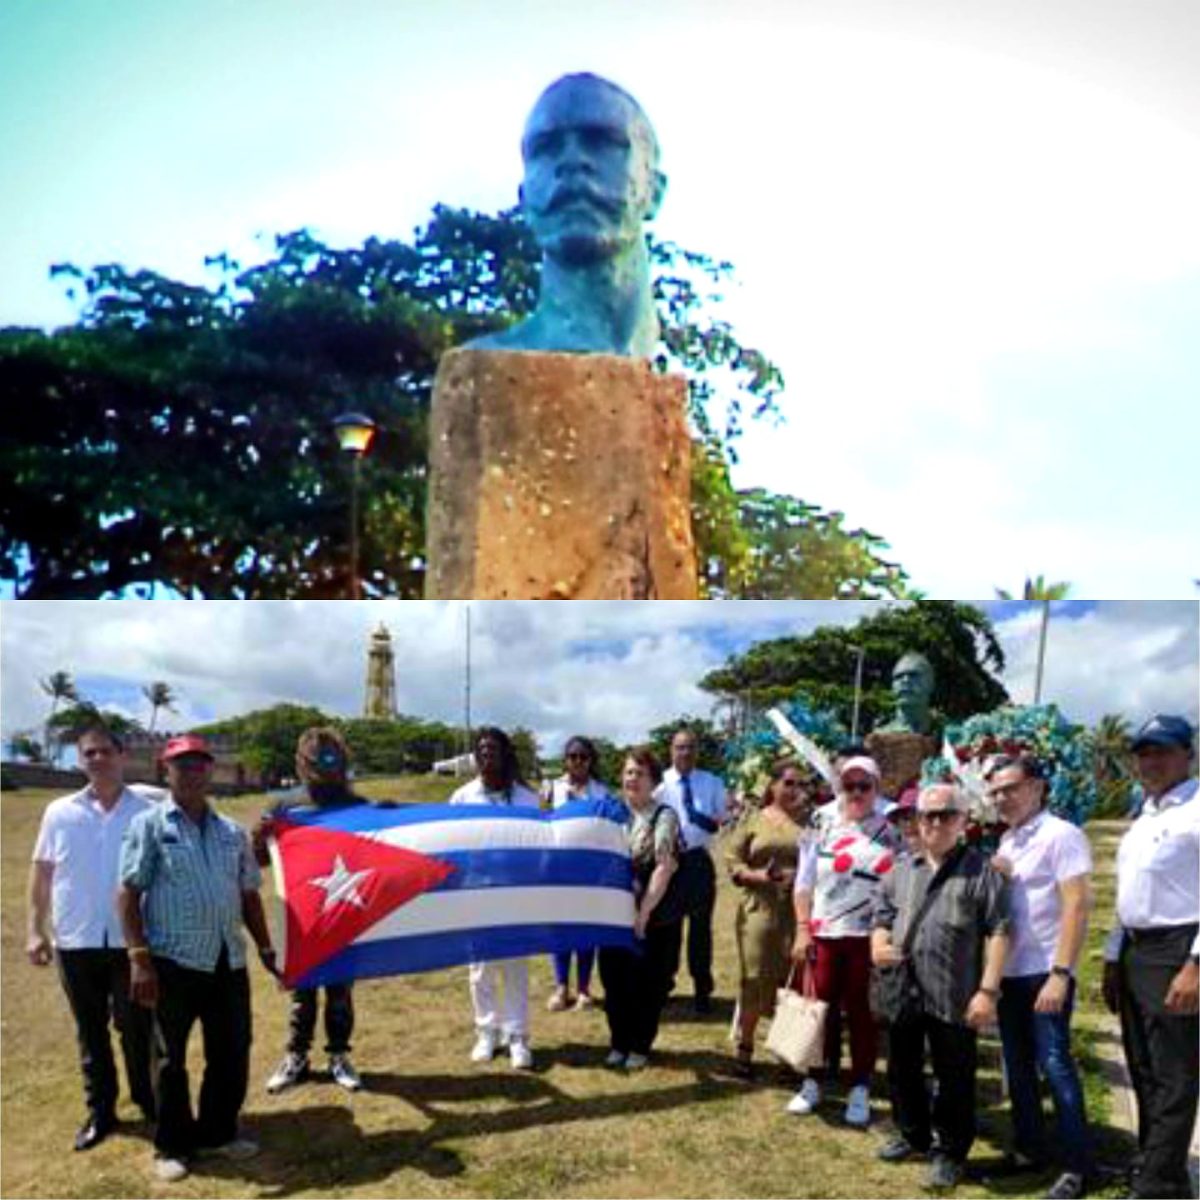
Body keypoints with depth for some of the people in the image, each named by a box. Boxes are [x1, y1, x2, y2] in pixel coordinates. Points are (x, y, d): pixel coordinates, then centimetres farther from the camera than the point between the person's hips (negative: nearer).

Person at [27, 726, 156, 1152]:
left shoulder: (146, 812, -3)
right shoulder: (59, 812, 3)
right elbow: (41, 873, 7)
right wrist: (36, 929, 4)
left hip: (131, 941, -2)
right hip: (76, 942, 2)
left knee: (136, 1028, 6)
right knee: (90, 1032, 13)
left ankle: (150, 1104, 24)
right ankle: (100, 1111, 26)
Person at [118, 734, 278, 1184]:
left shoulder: (232, 831, 11)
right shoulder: (149, 825, -3)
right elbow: (129, 892, -8)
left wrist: (265, 948, 14)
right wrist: (139, 956, -15)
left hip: (229, 961, 5)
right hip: (174, 961, -4)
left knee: (232, 1052, 11)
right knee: (171, 1057, 7)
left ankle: (218, 1131, 28)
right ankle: (172, 1145, 21)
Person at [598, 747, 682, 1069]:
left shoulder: (664, 817, -8)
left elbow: (664, 868, -16)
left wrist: (642, 913, -21)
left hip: (653, 918, -4)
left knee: (648, 986, 7)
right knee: (614, 982, 10)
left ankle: (640, 1046, 23)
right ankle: (619, 1042, 27)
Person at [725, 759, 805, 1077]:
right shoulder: (753, 820, 7)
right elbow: (733, 863, 4)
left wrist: (800, 876, -16)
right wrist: (759, 876, -12)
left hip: (798, 913, 0)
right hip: (759, 910, 0)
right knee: (755, 980, 2)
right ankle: (744, 1048, 18)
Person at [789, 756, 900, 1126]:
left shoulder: (891, 832, 0)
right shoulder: (821, 829, 5)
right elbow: (804, 883, 7)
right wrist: (802, 929, -1)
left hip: (868, 937, -2)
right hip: (823, 934, 2)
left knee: (862, 1013, 6)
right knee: (821, 1009, 8)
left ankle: (860, 1091, 17)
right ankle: (813, 1082, 21)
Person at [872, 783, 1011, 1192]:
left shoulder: (981, 870, -6)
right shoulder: (902, 868, 10)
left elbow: (998, 931, -10)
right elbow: (882, 914, 18)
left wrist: (988, 990, -15)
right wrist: (878, 944, -4)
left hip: (955, 996, -5)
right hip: (903, 991, 5)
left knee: (954, 1078, 6)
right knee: (902, 1068, 18)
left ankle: (949, 1152, 23)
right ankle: (912, 1134, 38)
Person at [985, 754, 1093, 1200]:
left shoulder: (1061, 835, -11)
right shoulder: (1007, 841, 13)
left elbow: (1076, 906, -17)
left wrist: (1061, 973, -22)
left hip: (1045, 973, -8)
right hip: (1009, 972, 8)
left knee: (1054, 1065, -3)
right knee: (1018, 1065, 14)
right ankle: (1029, 1149, 26)